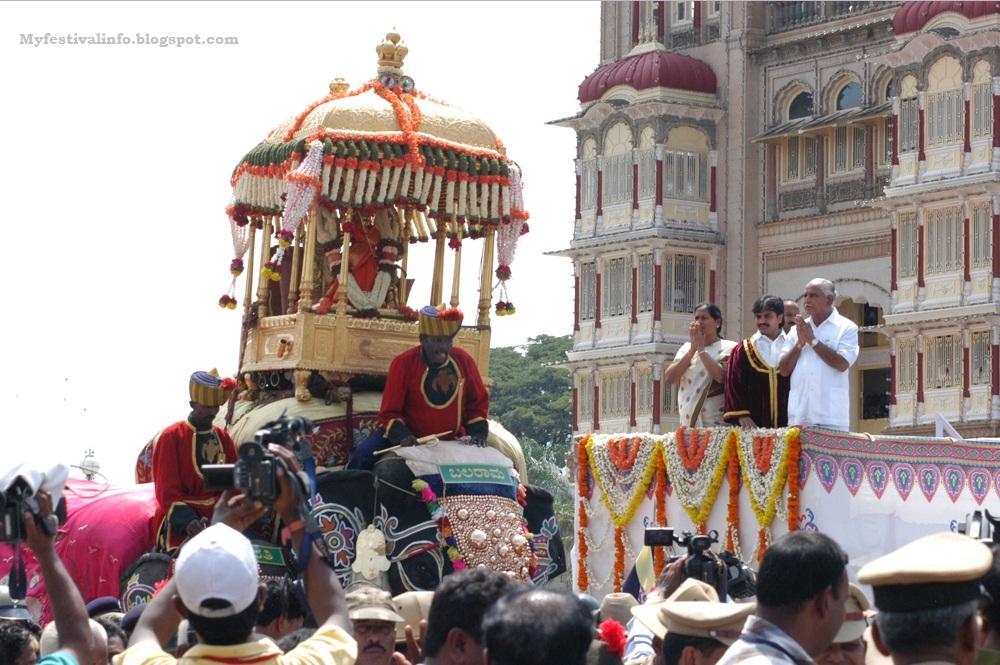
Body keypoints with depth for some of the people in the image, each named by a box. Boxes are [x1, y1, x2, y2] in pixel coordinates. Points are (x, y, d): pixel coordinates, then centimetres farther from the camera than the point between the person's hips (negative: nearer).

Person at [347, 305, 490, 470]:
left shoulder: (463, 361, -4)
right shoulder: (403, 363, -12)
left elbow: (478, 402, 10)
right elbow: (390, 411, -8)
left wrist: (478, 433, -6)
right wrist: (402, 435, -27)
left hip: (452, 439, 3)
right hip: (411, 436, -3)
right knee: (362, 457, -20)